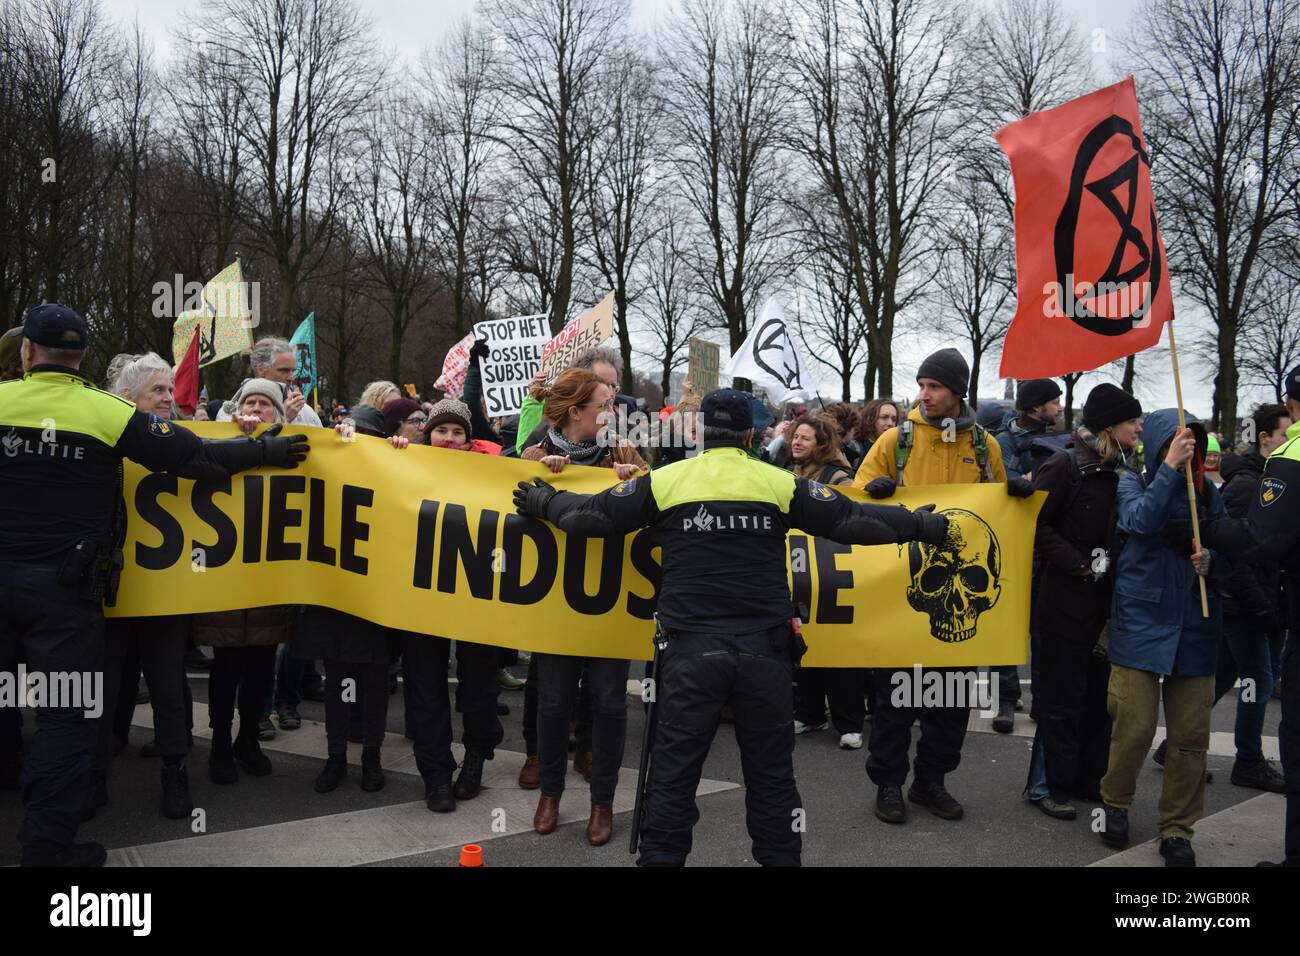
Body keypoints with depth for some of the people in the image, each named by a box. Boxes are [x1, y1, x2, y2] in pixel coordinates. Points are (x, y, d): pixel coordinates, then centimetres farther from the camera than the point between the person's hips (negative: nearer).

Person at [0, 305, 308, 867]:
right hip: (63, 586, -3)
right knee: (66, 715, 6)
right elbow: (195, 457, -8)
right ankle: (47, 845, 10)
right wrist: (266, 450, 3)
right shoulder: (110, 412, -8)